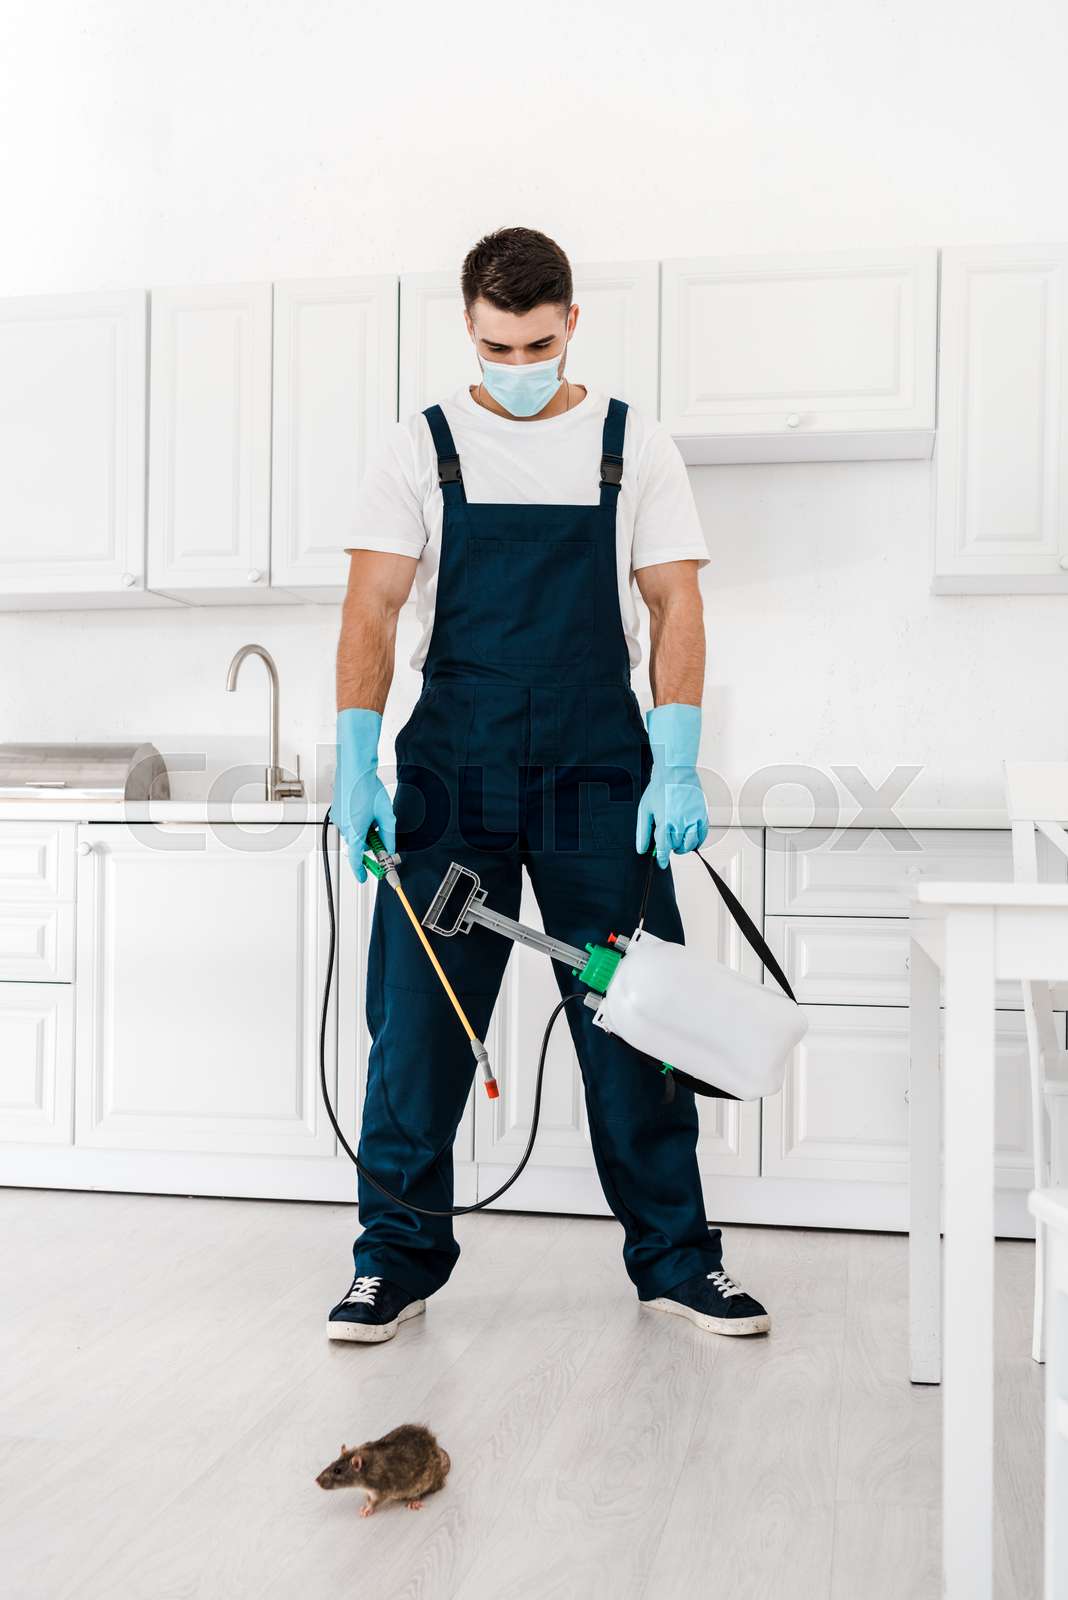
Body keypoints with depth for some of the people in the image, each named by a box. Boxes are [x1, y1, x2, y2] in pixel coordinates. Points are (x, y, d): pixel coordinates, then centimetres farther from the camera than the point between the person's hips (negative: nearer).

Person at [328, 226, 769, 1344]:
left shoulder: (635, 447, 6)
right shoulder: (419, 450, 5)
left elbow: (676, 608, 1)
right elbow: (372, 613, -2)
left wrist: (676, 766, -11)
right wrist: (356, 766, -15)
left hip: (600, 783, 0)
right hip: (450, 779, 0)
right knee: (418, 1019, 2)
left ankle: (673, 1256, 19)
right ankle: (397, 1260, 17)